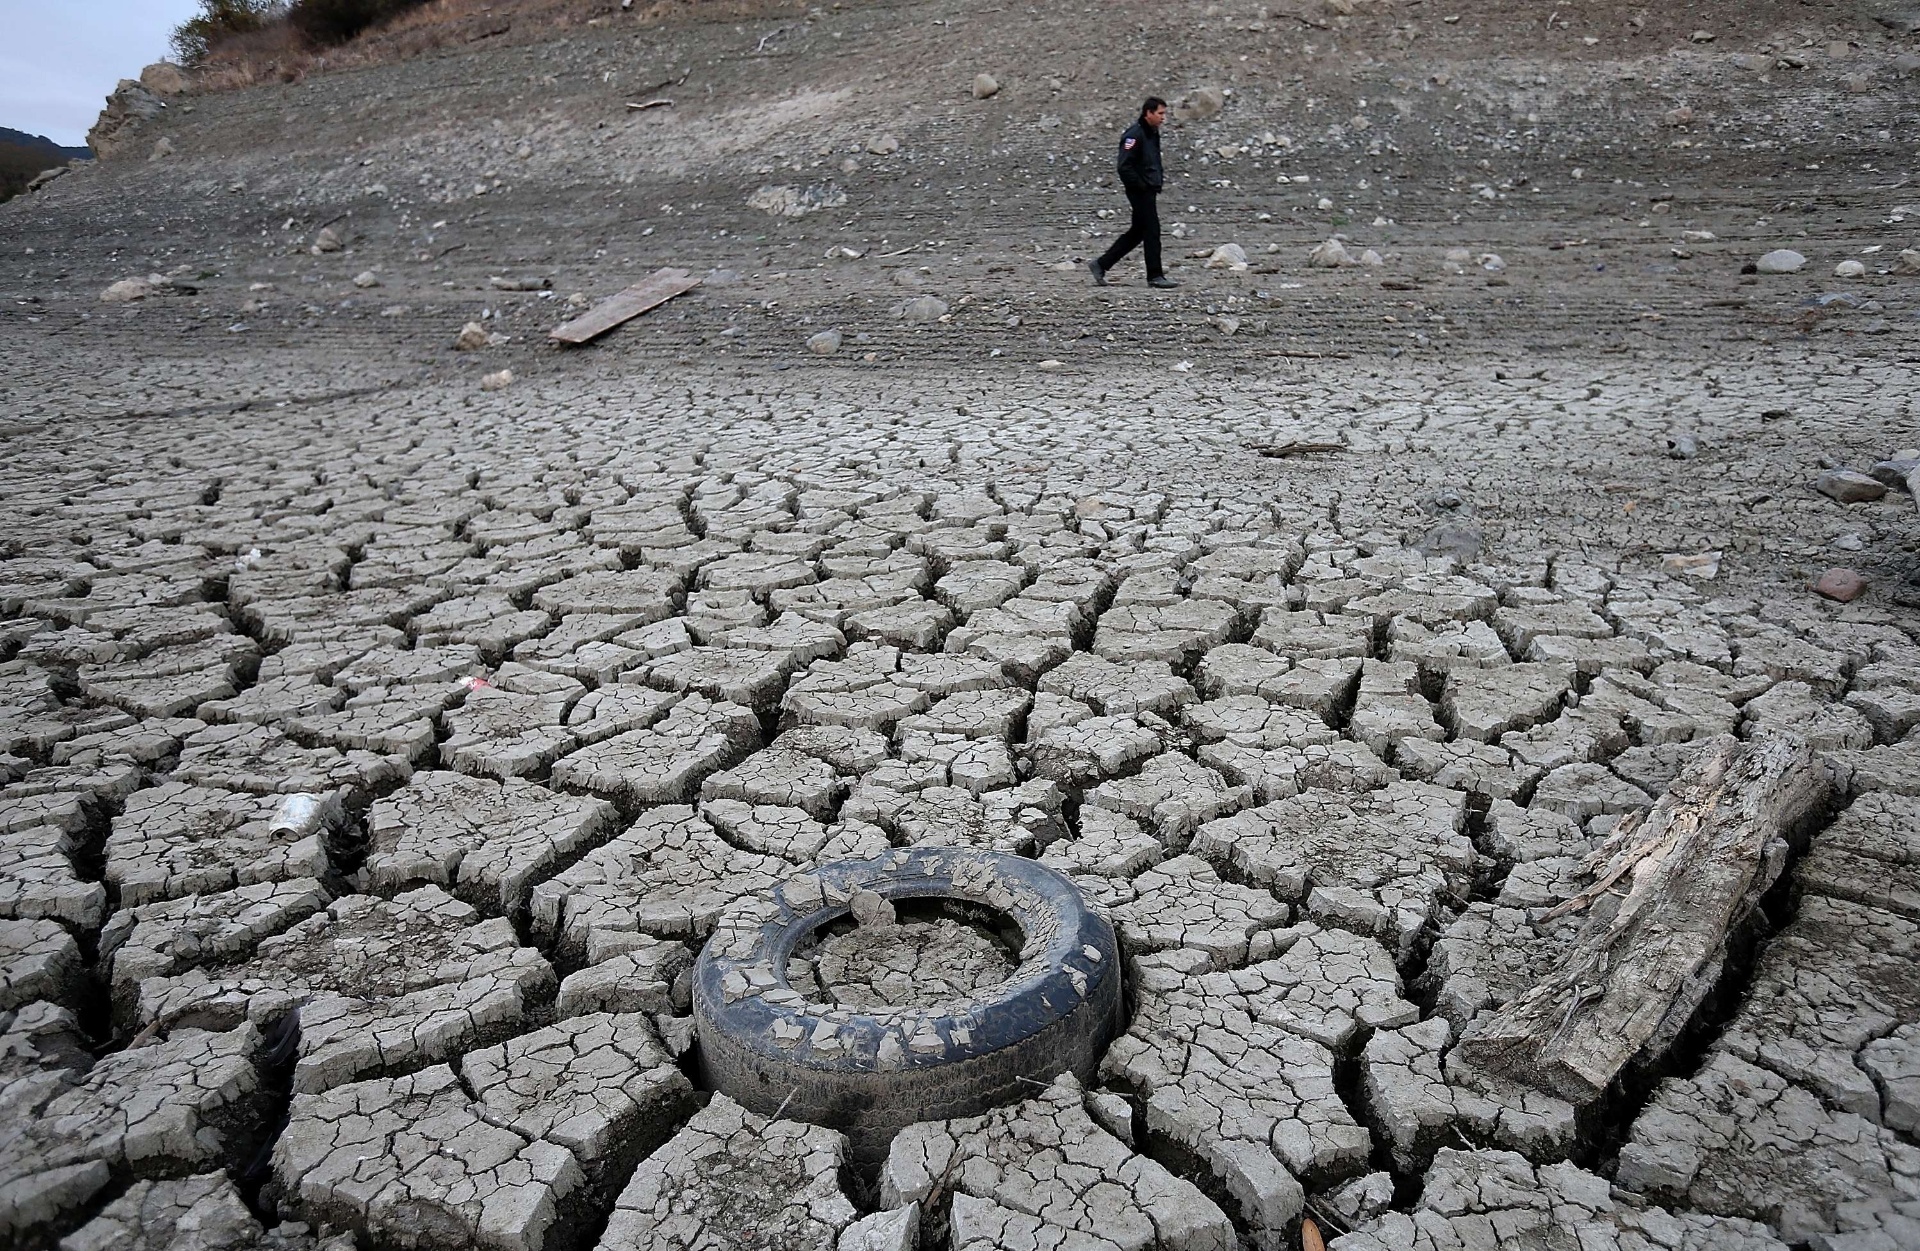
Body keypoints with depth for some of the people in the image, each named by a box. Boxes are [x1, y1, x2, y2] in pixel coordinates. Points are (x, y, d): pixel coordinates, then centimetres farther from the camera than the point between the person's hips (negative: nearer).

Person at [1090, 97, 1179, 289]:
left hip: (1149, 191, 10)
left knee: (1137, 232, 12)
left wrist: (1157, 188, 14)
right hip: (1140, 192, -10)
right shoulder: (1134, 134, -15)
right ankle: (1155, 276, 1)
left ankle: (1101, 265, 17)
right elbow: (1124, 167, -21)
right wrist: (1141, 187, -16)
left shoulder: (1153, 133, 15)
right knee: (1151, 231, -6)